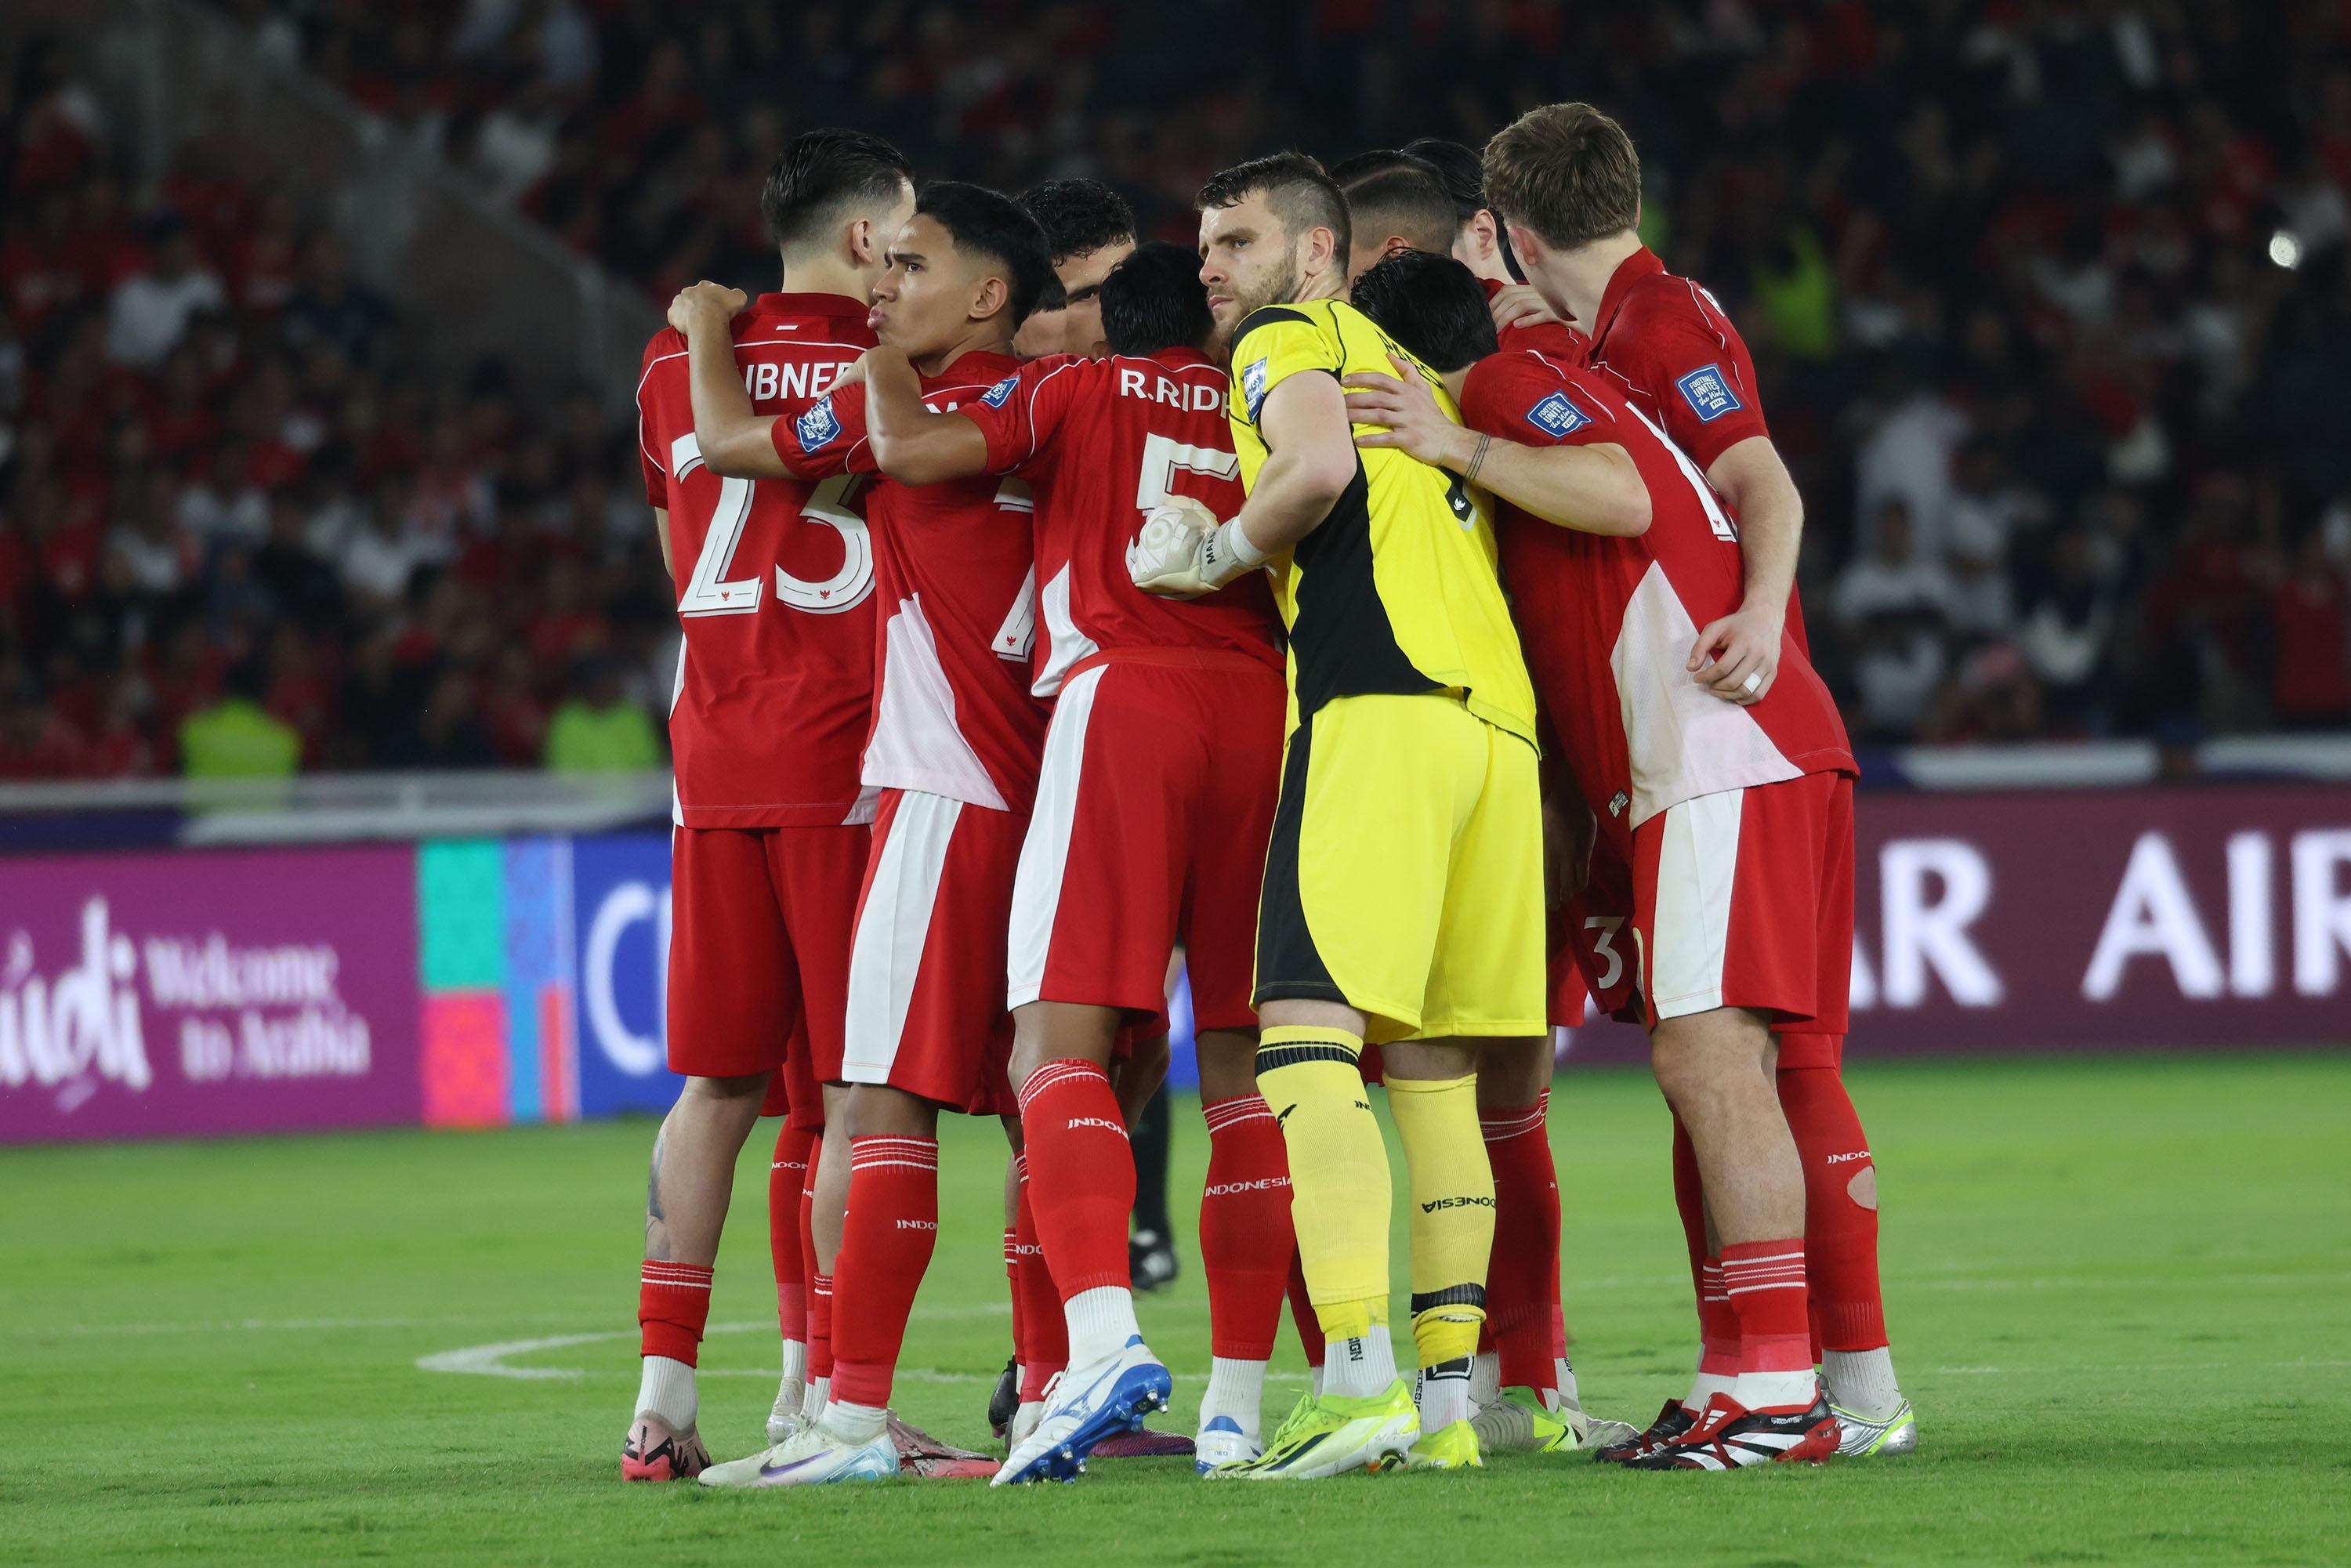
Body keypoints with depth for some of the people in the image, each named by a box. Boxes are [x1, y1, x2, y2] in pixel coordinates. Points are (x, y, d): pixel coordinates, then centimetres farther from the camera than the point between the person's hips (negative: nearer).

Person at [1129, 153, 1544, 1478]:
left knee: (1308, 1039, -14)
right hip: (1500, 716, 8)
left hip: (1381, 703, -8)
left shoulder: (1289, 340, 6)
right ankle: (1447, 1402, 7)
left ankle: (1362, 1375, -27)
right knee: (1433, 1068, 10)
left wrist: (1220, 554, 1)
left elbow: (1321, 470, -14)